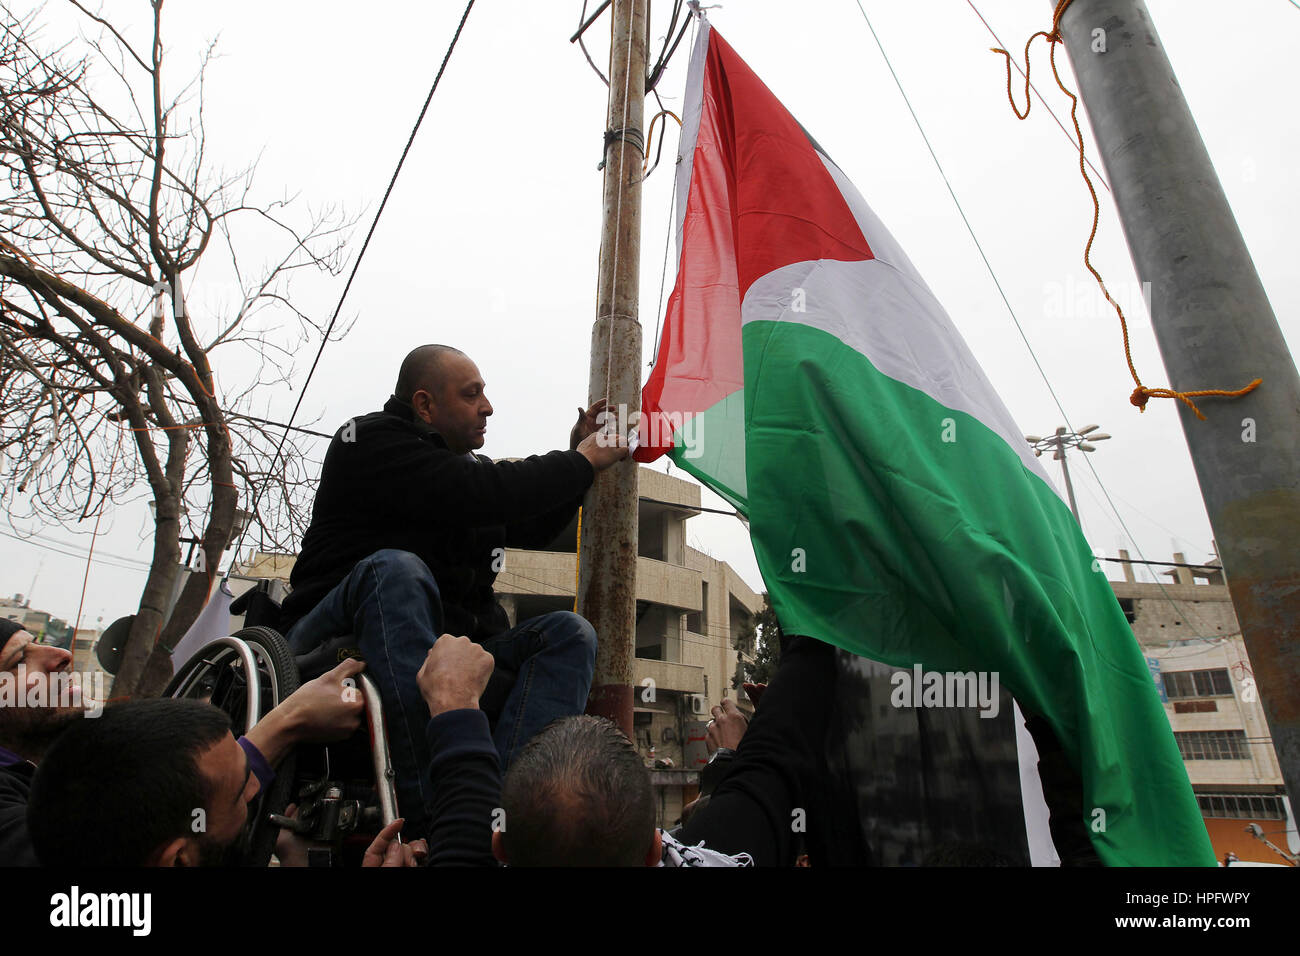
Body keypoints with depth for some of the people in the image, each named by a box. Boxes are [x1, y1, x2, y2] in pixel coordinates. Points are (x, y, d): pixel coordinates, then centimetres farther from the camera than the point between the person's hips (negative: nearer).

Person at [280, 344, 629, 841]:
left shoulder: (469, 462, 16)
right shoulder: (371, 438, -6)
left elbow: (536, 528, 27)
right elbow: (478, 492, -22)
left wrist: (577, 454, 15)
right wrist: (583, 461, -11)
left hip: (439, 649, 6)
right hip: (343, 637, -6)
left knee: (568, 633, -13)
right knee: (396, 569, -36)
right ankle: (434, 817, -43)